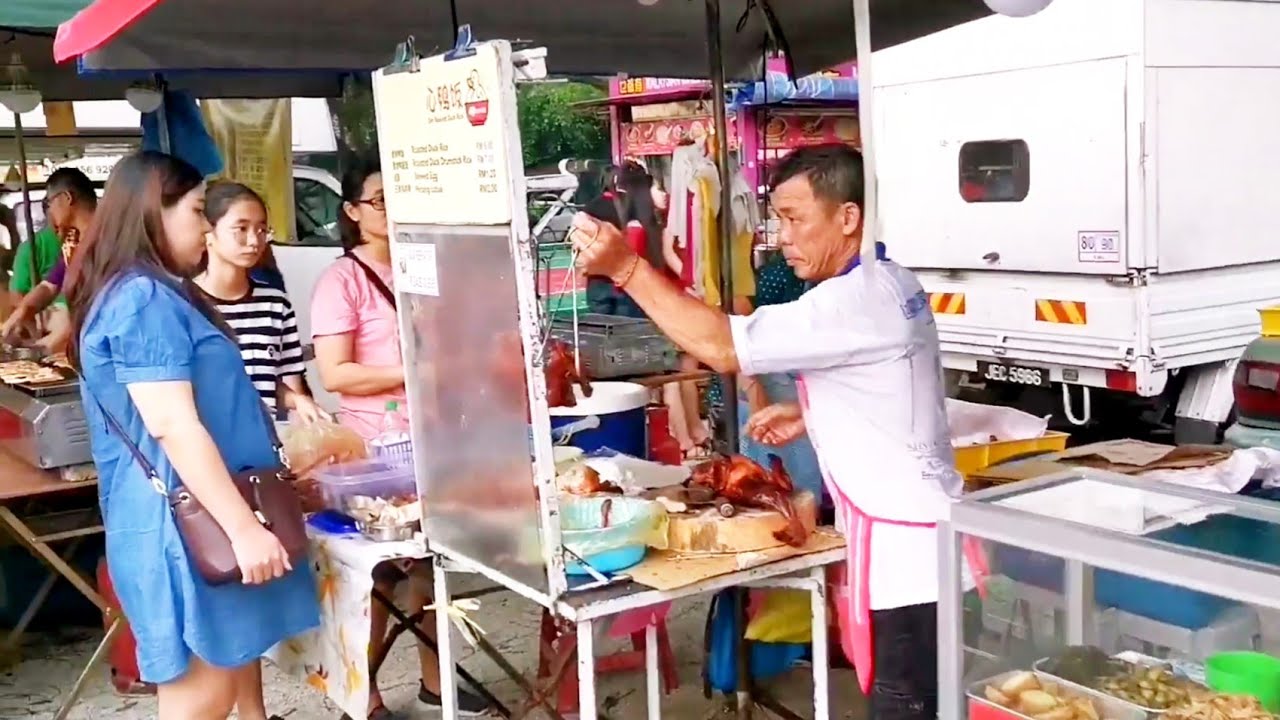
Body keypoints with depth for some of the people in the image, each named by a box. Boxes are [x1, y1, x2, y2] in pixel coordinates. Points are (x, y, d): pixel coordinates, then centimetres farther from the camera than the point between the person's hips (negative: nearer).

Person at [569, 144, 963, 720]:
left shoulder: (859, 300, -21)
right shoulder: (884, 284, 10)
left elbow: (723, 348, -26)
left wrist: (625, 267, -24)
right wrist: (811, 415, 10)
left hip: (907, 549, -10)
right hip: (913, 539, 10)